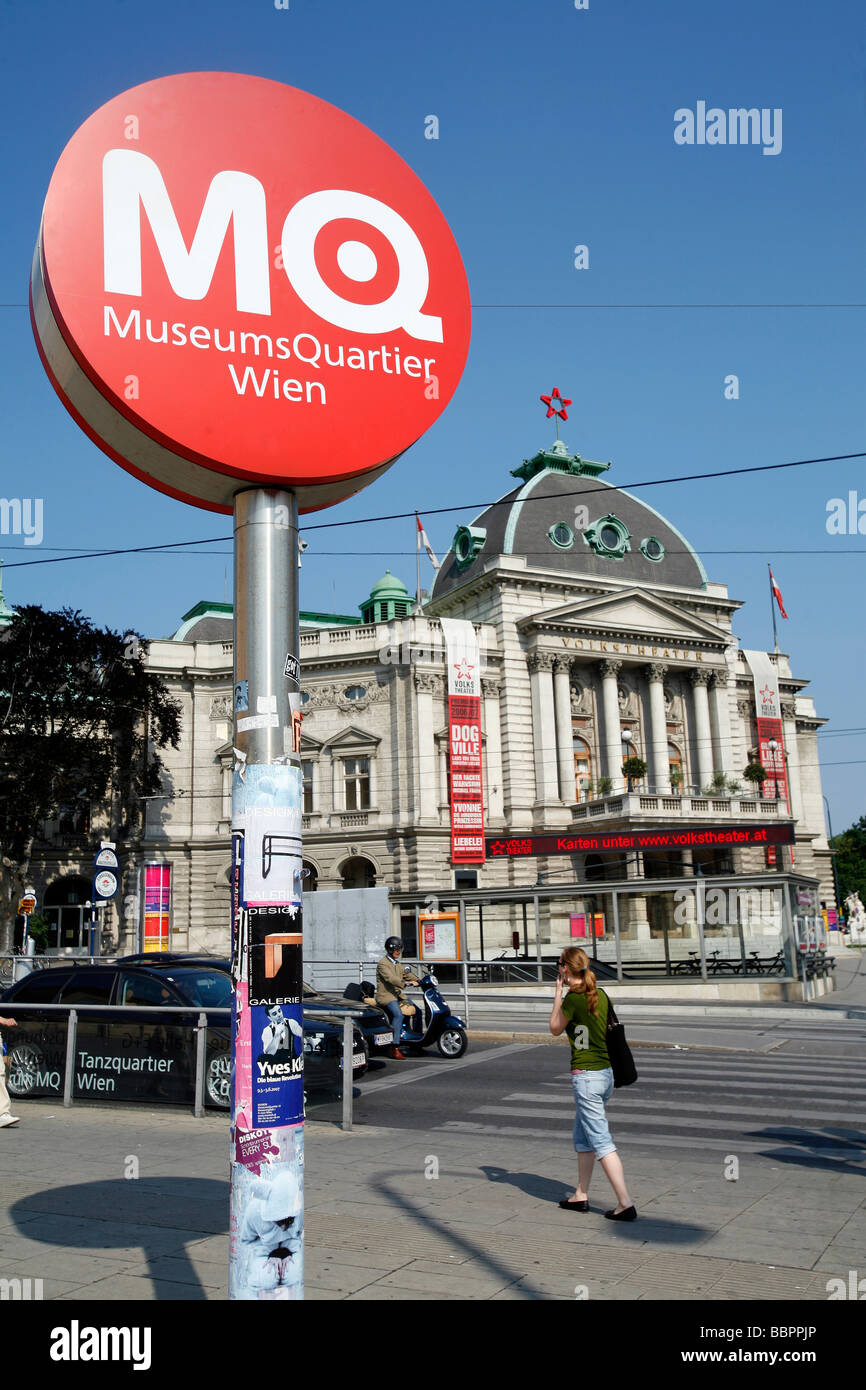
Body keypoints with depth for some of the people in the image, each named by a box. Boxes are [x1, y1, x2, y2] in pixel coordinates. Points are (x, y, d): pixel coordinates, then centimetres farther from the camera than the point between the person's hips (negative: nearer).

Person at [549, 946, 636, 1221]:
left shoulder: (573, 998, -17)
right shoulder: (600, 995, 7)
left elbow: (555, 1029, 0)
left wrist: (558, 991, 2)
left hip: (586, 1075, -9)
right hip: (605, 1072, 9)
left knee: (601, 1142, -4)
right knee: (582, 1138, 20)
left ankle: (625, 1203, -5)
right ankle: (581, 1196, 29)